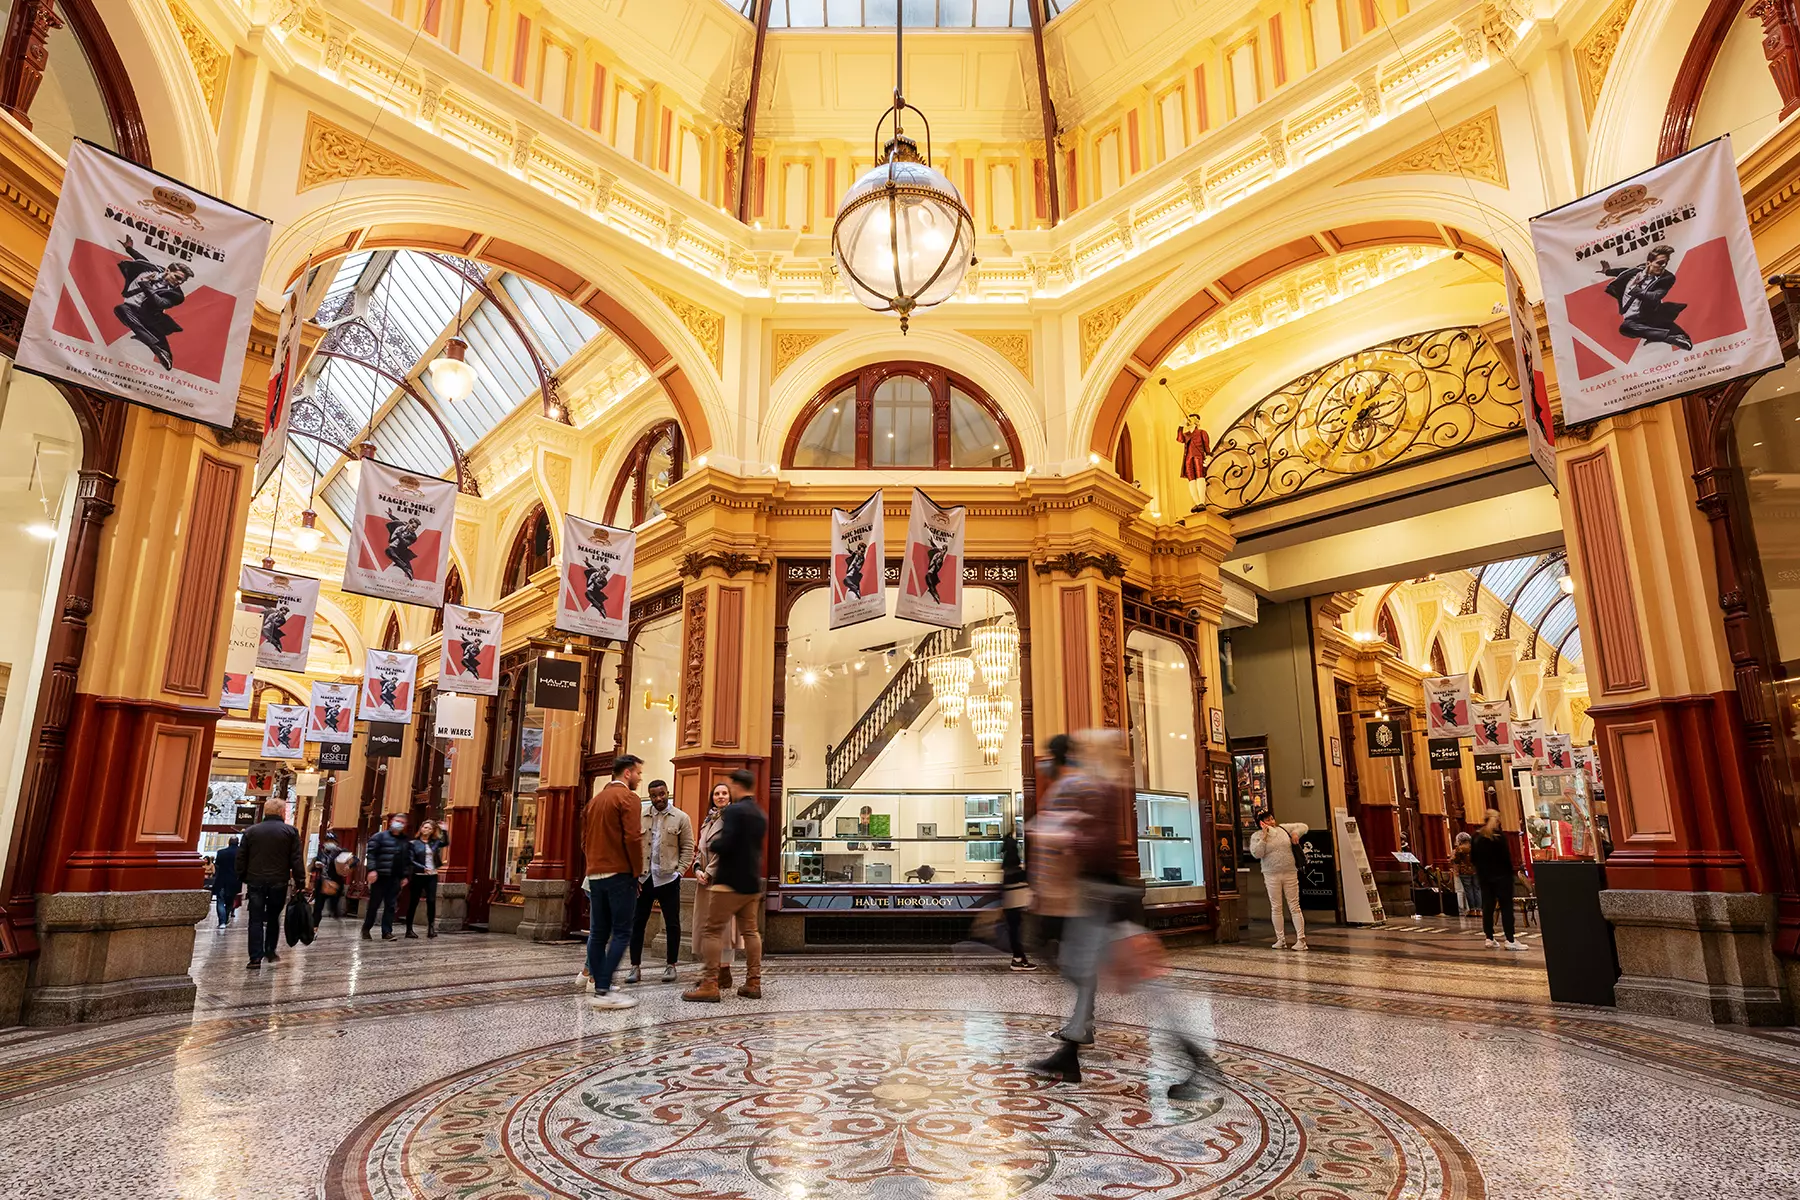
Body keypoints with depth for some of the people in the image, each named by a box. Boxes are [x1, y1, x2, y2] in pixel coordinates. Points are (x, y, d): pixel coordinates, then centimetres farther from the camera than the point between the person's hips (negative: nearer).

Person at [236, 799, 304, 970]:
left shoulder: (250, 831, 5)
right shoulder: (290, 831, -3)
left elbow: (241, 858, 7)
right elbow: (296, 860, -4)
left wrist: (243, 878, 17)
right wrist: (300, 882, 2)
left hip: (255, 881, 1)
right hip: (278, 882, -1)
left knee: (256, 920, 3)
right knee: (273, 918, 16)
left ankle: (256, 958, -3)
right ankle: (270, 951, 19)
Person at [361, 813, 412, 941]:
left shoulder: (405, 841, 13)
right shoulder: (380, 837, -1)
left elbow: (408, 859, 15)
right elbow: (370, 853, -9)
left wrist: (405, 876, 10)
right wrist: (372, 869, -18)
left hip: (395, 878, 4)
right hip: (380, 876, -4)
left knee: (391, 906, 3)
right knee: (374, 904, 3)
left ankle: (387, 932, 6)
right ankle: (366, 929, 20)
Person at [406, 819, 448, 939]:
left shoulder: (434, 842, 9)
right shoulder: (414, 843, -1)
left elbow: (446, 843, -7)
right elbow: (411, 861, -8)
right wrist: (423, 868, -19)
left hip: (432, 876, 3)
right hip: (418, 876, -3)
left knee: (431, 901, -4)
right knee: (413, 902, 3)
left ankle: (431, 928, 1)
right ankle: (409, 929, 11)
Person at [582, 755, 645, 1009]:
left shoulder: (595, 799, 16)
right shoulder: (628, 797, -9)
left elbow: (585, 839, 17)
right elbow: (633, 838, -17)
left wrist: (595, 864, 18)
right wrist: (637, 870, -7)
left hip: (595, 874, 8)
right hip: (619, 874, -8)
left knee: (598, 933, 9)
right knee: (621, 933, -5)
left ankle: (600, 986, 12)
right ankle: (604, 990, -10)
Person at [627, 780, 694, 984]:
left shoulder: (681, 818, 1)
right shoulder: (639, 817, 5)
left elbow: (687, 848, 1)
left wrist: (679, 871, -8)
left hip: (668, 879, -1)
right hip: (643, 878, 2)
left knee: (672, 924, 4)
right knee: (637, 923, 4)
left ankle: (671, 966, 16)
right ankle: (635, 966, 14)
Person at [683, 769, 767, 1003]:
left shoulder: (733, 810, -14)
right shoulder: (761, 814, 13)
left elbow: (725, 844, -24)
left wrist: (714, 844, -3)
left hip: (730, 882, -8)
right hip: (752, 882, 8)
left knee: (714, 931, -2)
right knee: (750, 931, 12)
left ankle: (709, 985, -4)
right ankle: (753, 983, 13)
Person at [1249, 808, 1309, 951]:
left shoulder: (1283, 829, 7)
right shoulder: (1256, 836, 0)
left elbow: (1303, 826, 17)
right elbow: (1256, 854, -15)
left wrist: (1295, 833, -2)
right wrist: (1264, 836, -15)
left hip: (1290, 874, 1)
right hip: (1271, 876, -1)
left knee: (1294, 906, 1)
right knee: (1275, 908, 5)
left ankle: (1301, 939, 2)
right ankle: (1281, 939, 13)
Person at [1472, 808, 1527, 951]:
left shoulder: (1477, 837, 6)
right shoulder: (1499, 835, -10)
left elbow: (1472, 858, 7)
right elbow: (1506, 856, -13)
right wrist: (1510, 873, -7)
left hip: (1484, 877, 5)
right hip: (1501, 876, -5)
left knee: (1487, 907, 7)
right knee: (1506, 907, -3)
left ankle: (1489, 939, 9)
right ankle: (1510, 940, -5)